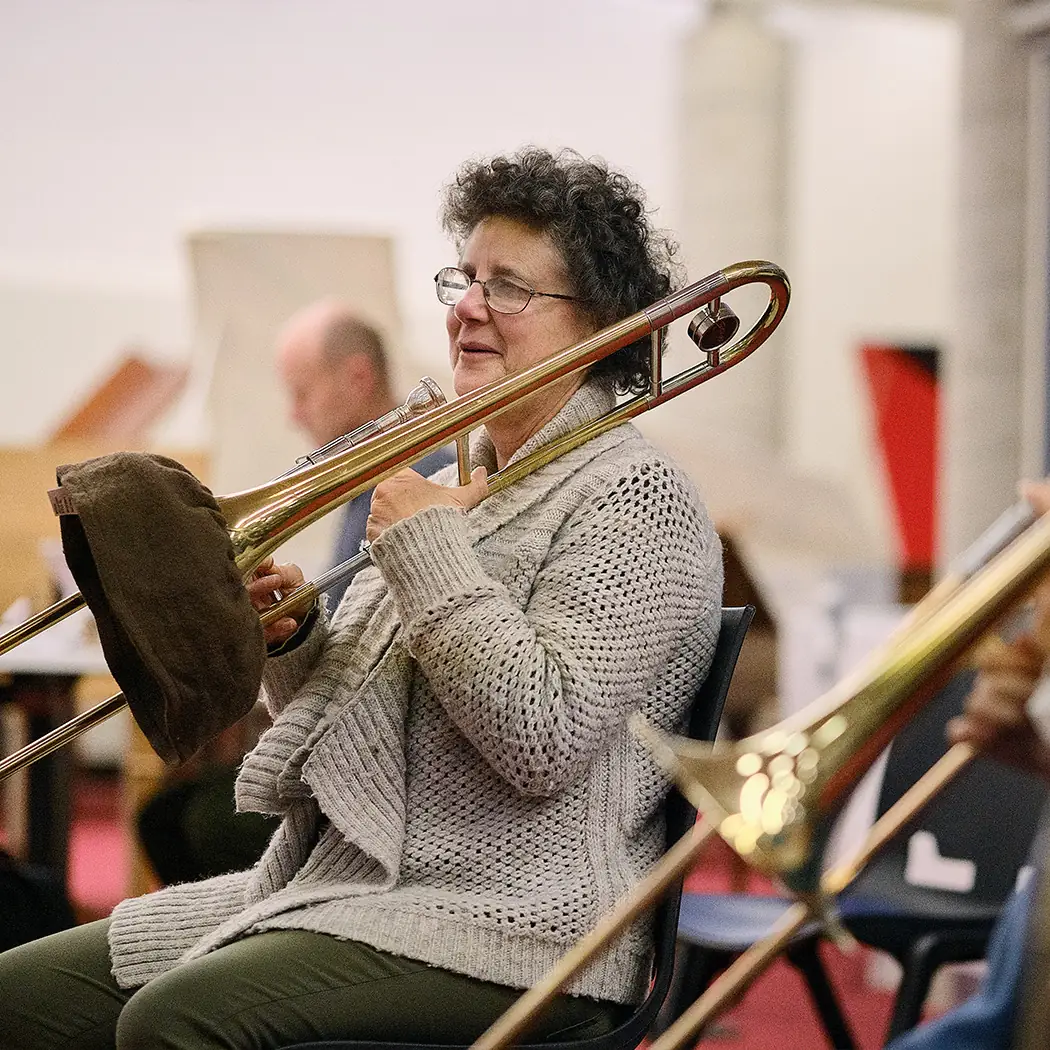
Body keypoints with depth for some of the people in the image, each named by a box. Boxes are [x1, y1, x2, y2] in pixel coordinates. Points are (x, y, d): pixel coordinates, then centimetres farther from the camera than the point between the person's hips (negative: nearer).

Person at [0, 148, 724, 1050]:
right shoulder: (449, 483, 19)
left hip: (504, 927, -9)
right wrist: (289, 639, 0)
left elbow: (544, 739, -22)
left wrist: (427, 547, -14)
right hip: (326, 881, 9)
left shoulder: (636, 498, -8)